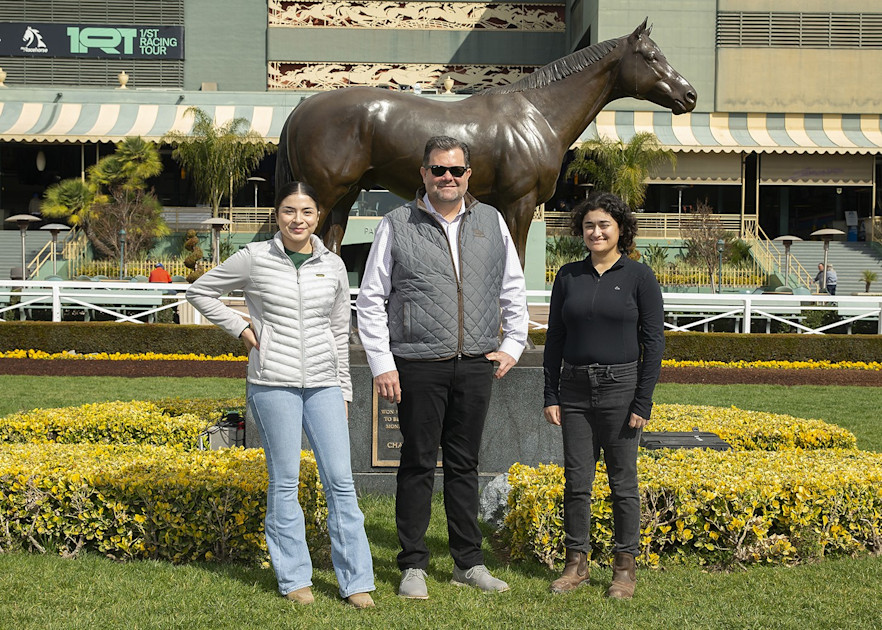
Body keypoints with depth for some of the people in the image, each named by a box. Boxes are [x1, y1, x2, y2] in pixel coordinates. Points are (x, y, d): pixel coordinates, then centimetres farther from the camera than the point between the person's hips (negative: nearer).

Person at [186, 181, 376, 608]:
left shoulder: (333, 266, 8)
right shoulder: (254, 259, -1)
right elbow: (200, 291, 10)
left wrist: (344, 390, 13)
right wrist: (239, 328, 0)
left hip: (323, 384, 3)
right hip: (273, 383, -2)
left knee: (340, 479, -1)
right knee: (284, 481, 2)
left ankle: (356, 581, 6)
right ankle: (294, 578, 13)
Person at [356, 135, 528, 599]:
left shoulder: (491, 222, 10)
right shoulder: (397, 225, 0)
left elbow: (513, 290, 18)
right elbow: (371, 299, 1)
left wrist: (513, 344, 9)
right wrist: (381, 362, -5)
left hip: (476, 365, 3)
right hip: (419, 366, -3)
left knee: (464, 465, 11)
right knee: (418, 465, 3)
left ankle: (469, 562, 21)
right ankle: (413, 566, 13)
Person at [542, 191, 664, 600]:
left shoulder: (639, 277, -2)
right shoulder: (568, 276, 7)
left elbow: (654, 343, -4)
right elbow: (555, 339, 10)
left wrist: (643, 402, -9)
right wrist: (550, 396, 4)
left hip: (621, 387, -3)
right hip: (575, 389, 3)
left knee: (622, 481, 3)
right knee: (576, 480, 5)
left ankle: (625, 567, 14)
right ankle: (577, 563, 16)